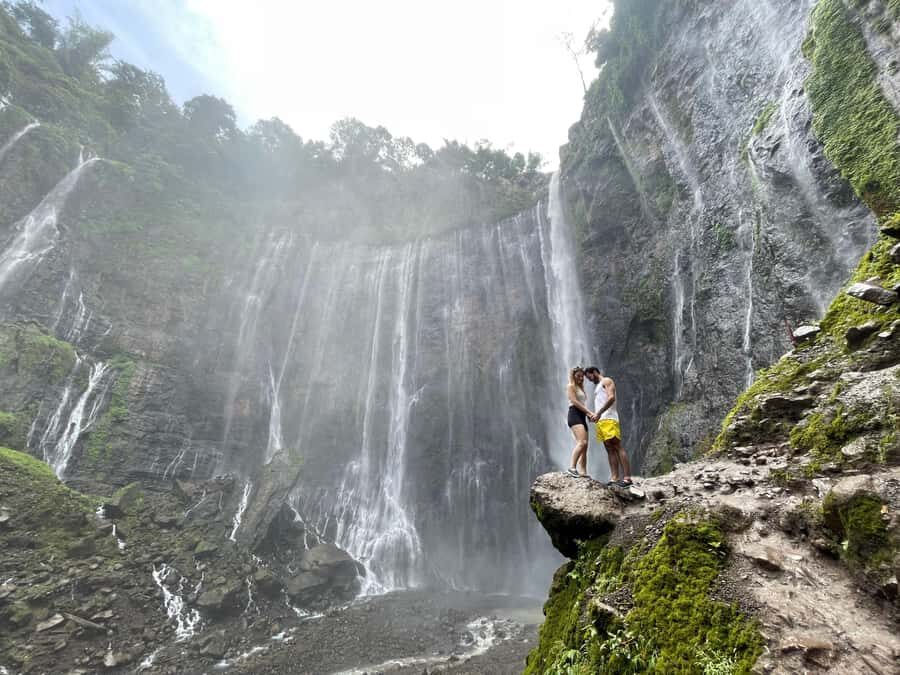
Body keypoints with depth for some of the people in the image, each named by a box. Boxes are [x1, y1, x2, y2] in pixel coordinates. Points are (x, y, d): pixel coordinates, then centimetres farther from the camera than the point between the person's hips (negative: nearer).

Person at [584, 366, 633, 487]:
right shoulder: (596, 387, 29)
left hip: (609, 419, -8)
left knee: (617, 447, -13)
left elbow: (611, 398, -12)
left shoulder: (607, 381, 4)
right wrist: (594, 415, 10)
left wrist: (599, 413, -17)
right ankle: (614, 478, -3)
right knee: (609, 449, 1)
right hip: (600, 420, 8)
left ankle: (627, 477, -16)